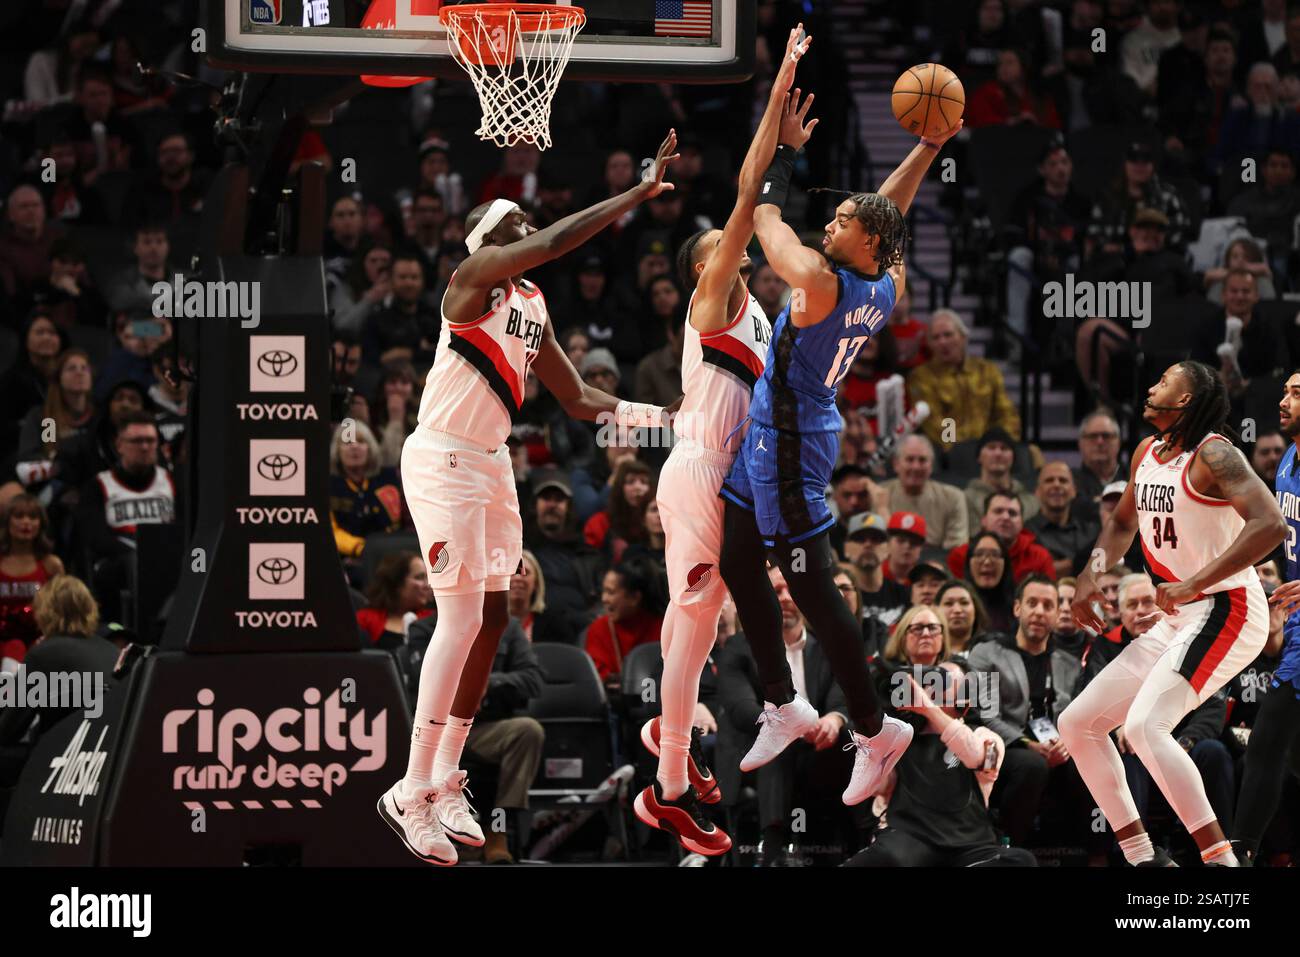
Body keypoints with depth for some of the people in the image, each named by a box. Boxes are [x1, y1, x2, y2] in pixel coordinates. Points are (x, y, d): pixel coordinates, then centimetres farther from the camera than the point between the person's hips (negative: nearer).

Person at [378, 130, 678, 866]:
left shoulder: (532, 307, 13)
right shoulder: (475, 280, -12)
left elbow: (579, 399, 18)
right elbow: (553, 244, -29)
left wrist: (659, 415, 6)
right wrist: (638, 195, -28)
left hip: (491, 464, 9)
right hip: (442, 460, -9)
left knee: (493, 618, 8)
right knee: (463, 618, -14)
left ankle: (446, 780, 18)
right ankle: (412, 793, -11)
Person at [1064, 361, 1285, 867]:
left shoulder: (1213, 455, -16)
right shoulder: (1147, 453, 11)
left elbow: (1271, 524, -29)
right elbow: (1122, 523, 30)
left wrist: (1195, 584, -30)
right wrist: (1089, 578, 14)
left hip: (1225, 611, -10)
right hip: (1176, 620, 10)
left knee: (1144, 725, -29)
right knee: (1077, 724, 9)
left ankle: (1221, 860, -28)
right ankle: (1143, 858, 11)